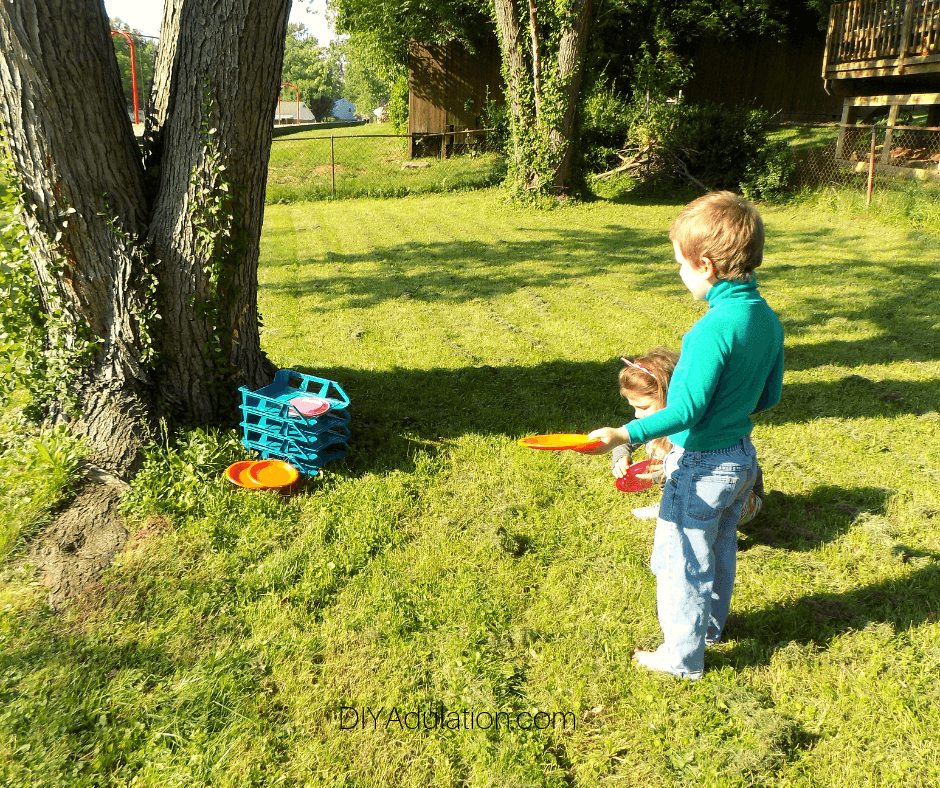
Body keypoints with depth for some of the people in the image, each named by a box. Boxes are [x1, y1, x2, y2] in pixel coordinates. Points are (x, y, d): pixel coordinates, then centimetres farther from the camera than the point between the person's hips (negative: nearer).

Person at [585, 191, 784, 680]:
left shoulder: (714, 328, -29)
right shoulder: (767, 318, -2)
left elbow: (688, 410, -28)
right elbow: (770, 396, 7)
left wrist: (624, 434, -31)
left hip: (701, 466, -9)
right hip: (742, 457, 9)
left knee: (683, 562, 9)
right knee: (720, 549, 27)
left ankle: (682, 657, 26)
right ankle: (709, 626, 49)